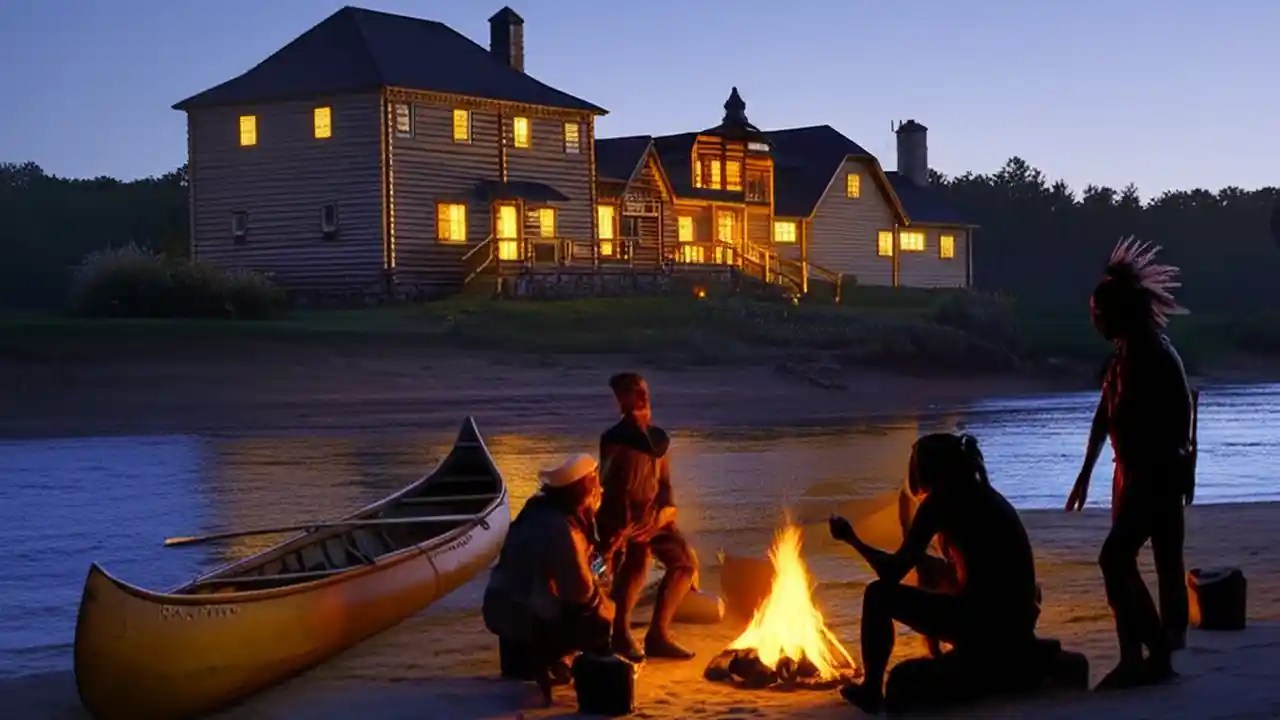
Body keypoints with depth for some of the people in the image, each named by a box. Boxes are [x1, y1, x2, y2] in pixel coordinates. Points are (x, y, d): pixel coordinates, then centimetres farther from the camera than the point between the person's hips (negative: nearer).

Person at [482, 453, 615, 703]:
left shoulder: (542, 508, 5)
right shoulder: (561, 529, -22)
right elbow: (583, 594, -17)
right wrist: (607, 607, 1)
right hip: (524, 618, -8)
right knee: (604, 621, 0)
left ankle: (530, 655, 16)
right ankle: (535, 659, -1)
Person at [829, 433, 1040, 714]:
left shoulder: (940, 501, -4)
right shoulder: (988, 497, 18)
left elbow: (893, 572, -5)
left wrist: (852, 539, 11)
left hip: (983, 627, -8)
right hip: (1018, 625, 8)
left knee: (879, 594, 8)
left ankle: (871, 689, 18)